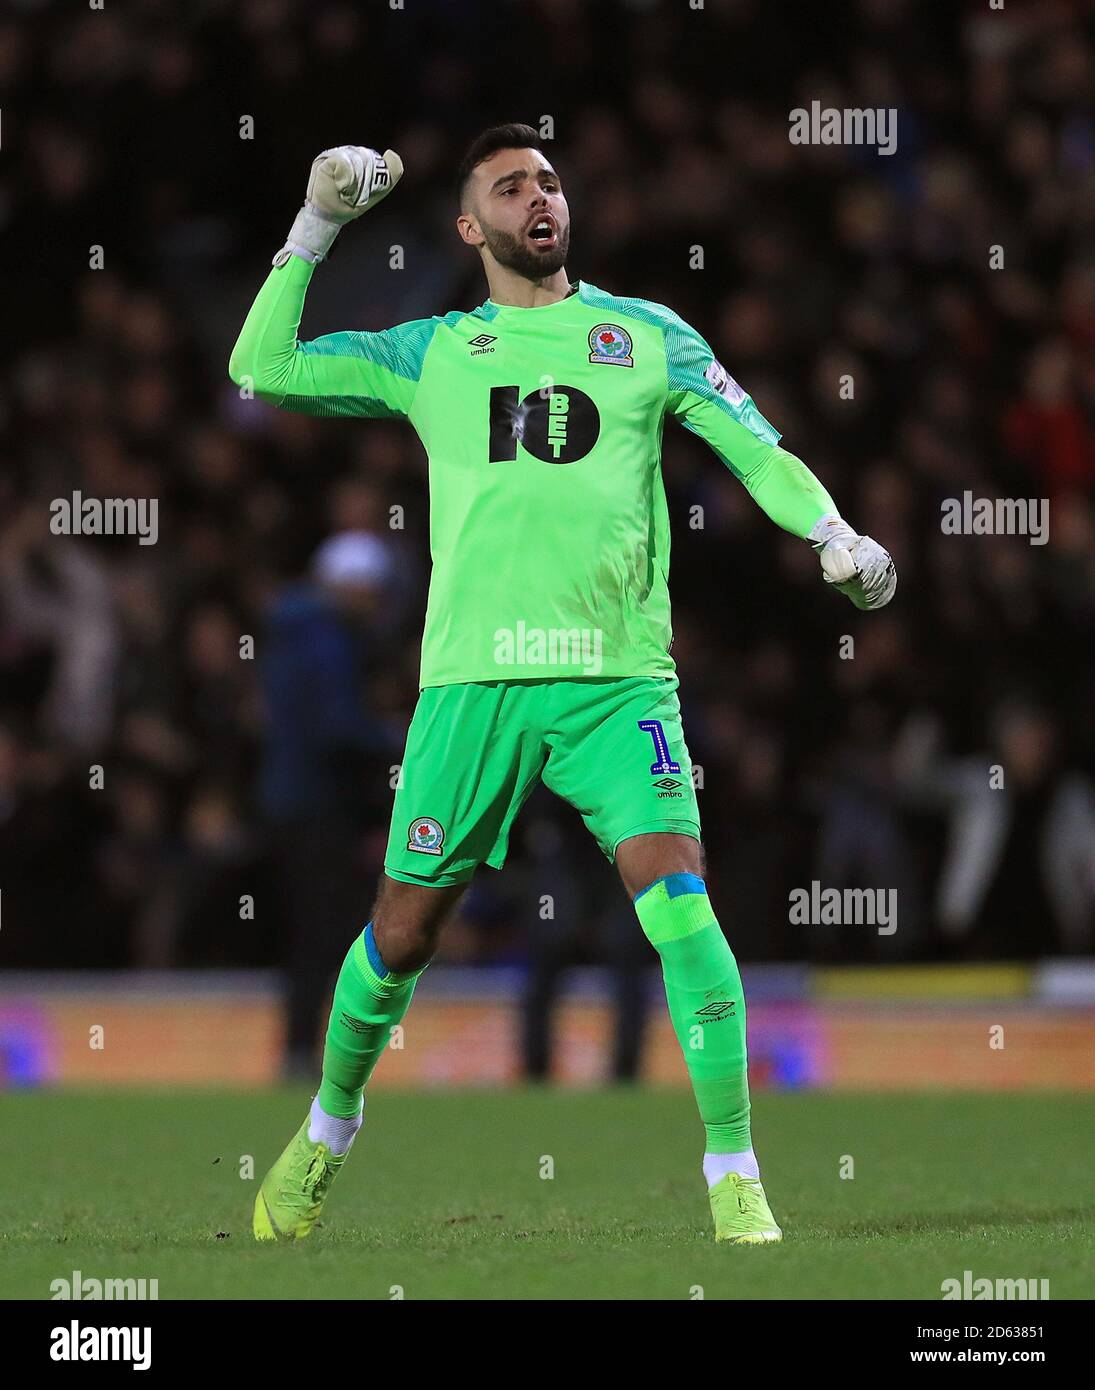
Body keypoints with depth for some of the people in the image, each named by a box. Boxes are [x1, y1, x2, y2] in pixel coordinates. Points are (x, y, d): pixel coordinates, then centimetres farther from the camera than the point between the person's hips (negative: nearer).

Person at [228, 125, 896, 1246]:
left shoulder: (647, 335, 12)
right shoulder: (429, 353, 14)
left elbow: (756, 449, 9)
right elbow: (261, 368, 11)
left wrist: (832, 532, -8)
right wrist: (315, 227, 6)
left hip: (617, 678, -1)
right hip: (473, 678, 1)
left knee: (677, 900, -18)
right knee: (403, 931, 6)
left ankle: (735, 1178, -14)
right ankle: (327, 1131, 31)